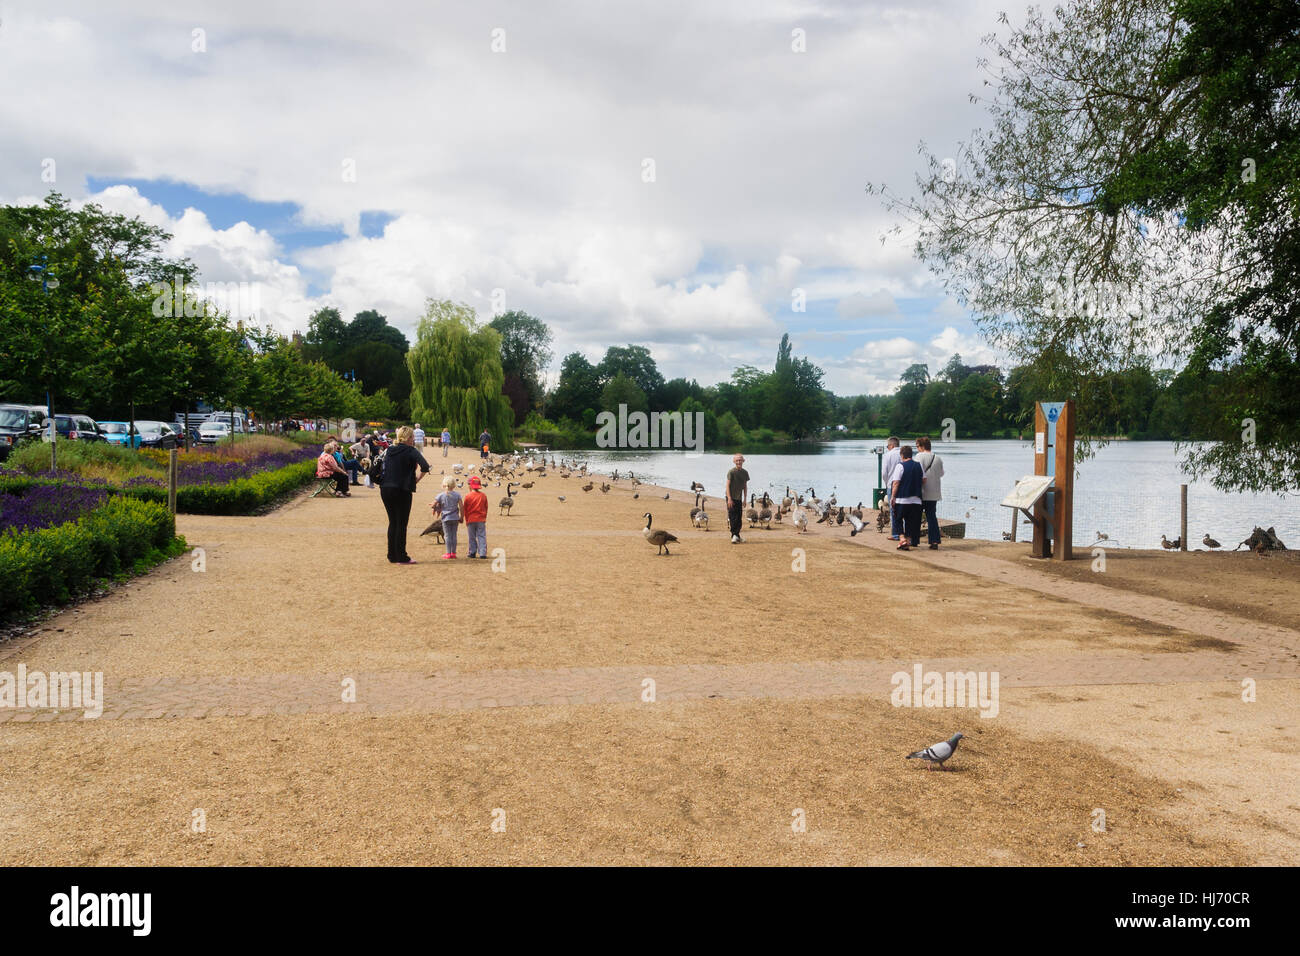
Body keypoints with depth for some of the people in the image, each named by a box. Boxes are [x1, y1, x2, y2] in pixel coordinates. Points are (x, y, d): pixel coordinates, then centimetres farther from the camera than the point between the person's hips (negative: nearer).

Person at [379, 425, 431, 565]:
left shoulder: (390, 451, 12)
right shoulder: (411, 451, -7)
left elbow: (382, 468, 16)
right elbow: (425, 467, -19)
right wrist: (417, 479, -6)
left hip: (386, 490, 6)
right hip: (402, 490, -6)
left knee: (393, 523, 14)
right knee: (401, 524, 1)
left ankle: (392, 556, 18)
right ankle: (401, 557, 4)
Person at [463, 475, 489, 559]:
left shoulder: (468, 496, -6)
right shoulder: (483, 496, 1)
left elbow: (464, 509, 0)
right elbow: (486, 508, 7)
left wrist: (466, 520, 11)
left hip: (471, 520, -1)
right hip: (481, 520, 1)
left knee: (472, 537, 9)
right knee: (481, 536, 2)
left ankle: (472, 552, 11)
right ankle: (482, 553, -4)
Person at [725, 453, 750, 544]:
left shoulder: (745, 473, 7)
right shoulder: (731, 472, -9)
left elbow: (745, 486, 14)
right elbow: (728, 485, -10)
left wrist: (745, 499, 11)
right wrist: (729, 499, -16)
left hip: (739, 498, 5)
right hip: (731, 498, -5)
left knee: (738, 518, 6)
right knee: (732, 517, -6)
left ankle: (736, 536, 14)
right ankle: (735, 536, -3)